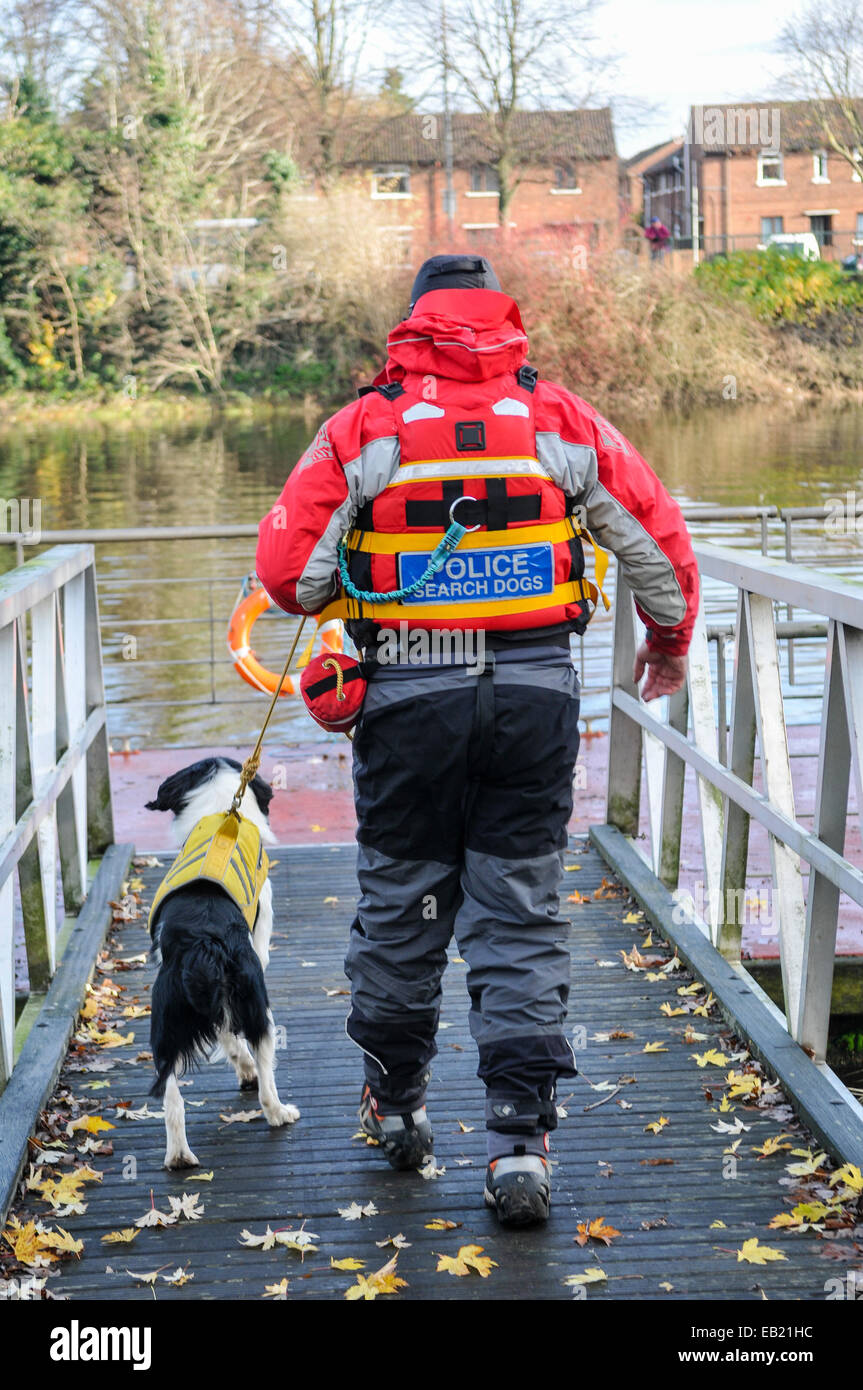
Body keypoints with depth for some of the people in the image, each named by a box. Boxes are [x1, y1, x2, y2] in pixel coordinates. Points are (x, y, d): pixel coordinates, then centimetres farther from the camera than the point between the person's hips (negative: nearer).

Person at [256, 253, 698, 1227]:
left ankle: (394, 1101, 33)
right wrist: (670, 638, 22)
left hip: (408, 698, -1)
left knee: (400, 901, 16)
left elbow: (287, 571, -6)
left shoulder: (362, 431, -4)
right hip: (535, 695, 1)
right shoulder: (562, 423, 2)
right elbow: (658, 543, 5)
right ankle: (520, 1139, 1)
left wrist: (336, 599, 17)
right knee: (521, 914, 6)